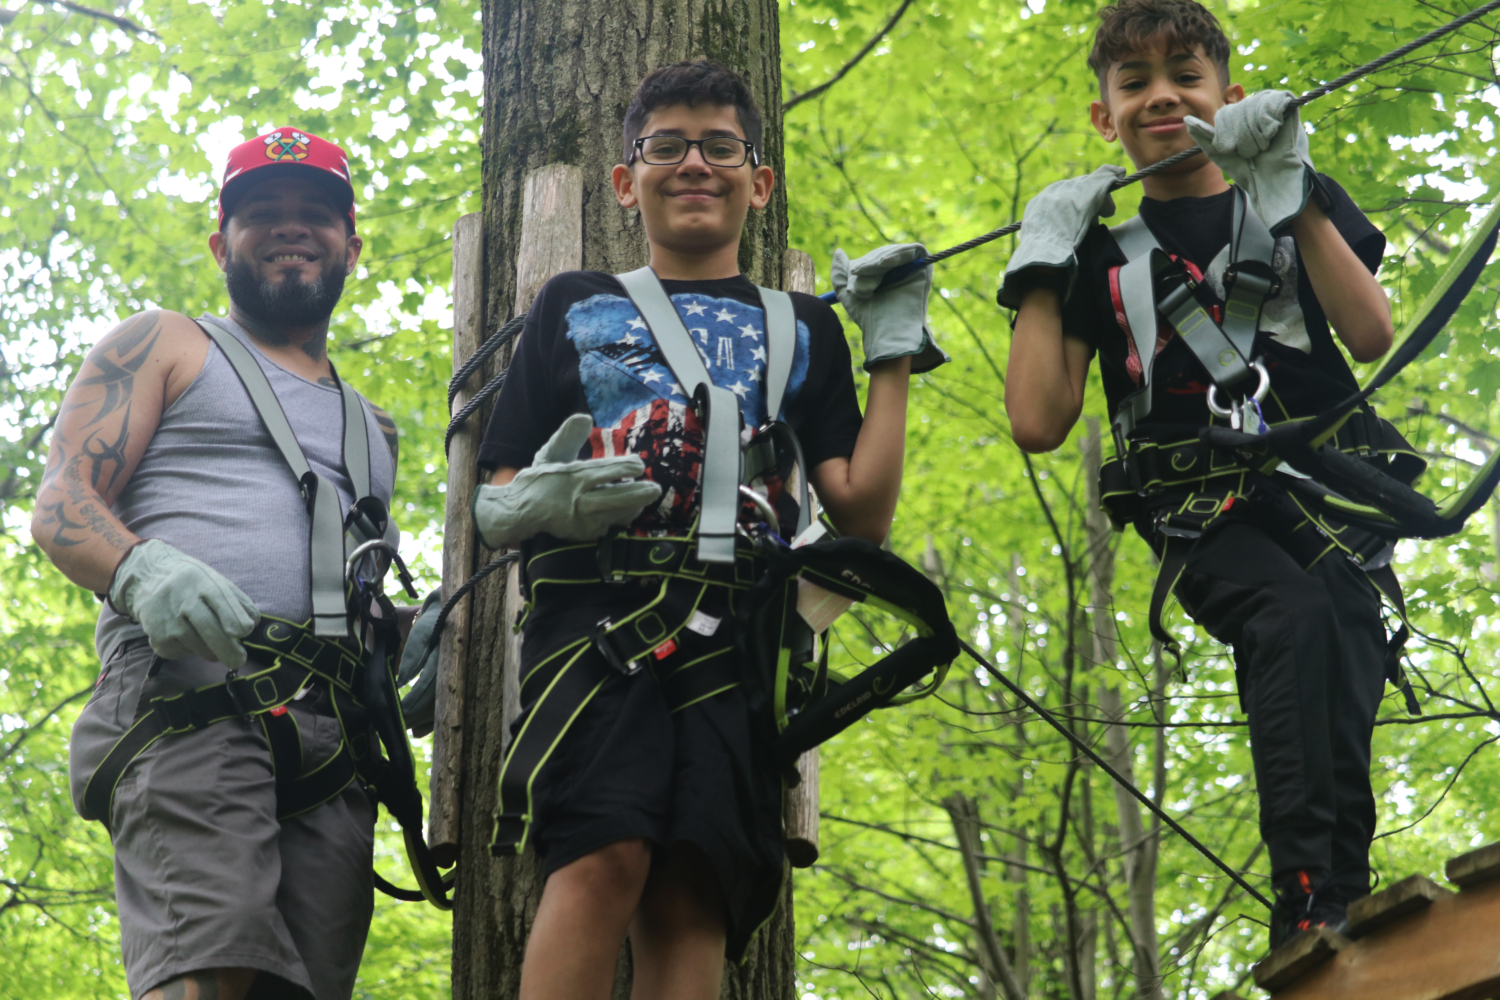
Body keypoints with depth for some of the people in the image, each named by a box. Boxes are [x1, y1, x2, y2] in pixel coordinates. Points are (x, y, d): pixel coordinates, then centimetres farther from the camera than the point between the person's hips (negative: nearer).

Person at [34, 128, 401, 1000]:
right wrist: (142, 569, -17)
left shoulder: (373, 427, 34)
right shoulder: (165, 348, 19)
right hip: (190, 693, -5)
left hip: (335, 731, 5)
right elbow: (62, 504, 5)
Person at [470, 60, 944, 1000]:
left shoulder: (802, 327, 26)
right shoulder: (574, 307, 23)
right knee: (605, 857, -27)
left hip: (737, 636, 1)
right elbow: (494, 506, 18)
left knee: (690, 901, -16)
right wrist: (544, 503, -6)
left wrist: (894, 352, 12)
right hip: (596, 615, -1)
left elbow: (863, 516, 14)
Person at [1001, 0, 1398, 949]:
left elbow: (1371, 335, -1)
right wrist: (1043, 269, 6)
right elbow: (1039, 424, 4)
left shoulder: (1301, 207, 19)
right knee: (1294, 621, -31)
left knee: (1340, 624, -27)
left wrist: (1293, 198, -5)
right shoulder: (1101, 251, 16)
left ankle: (1331, 911, -28)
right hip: (1204, 511, -1)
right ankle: (1312, 900, -36)